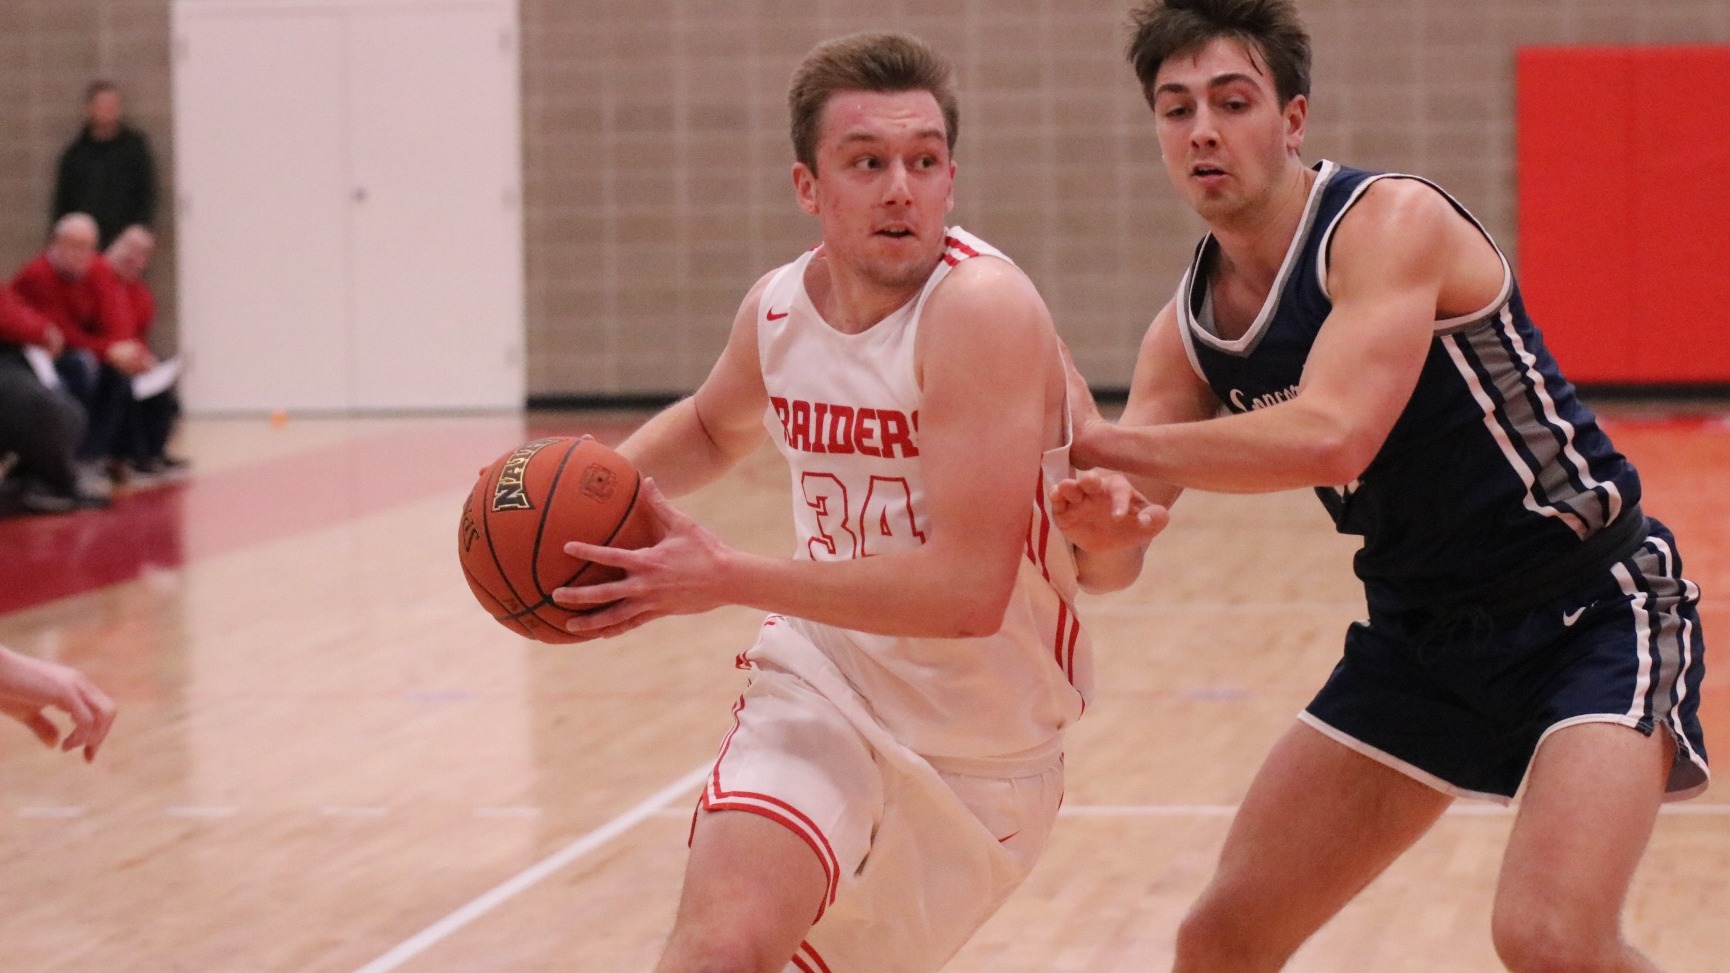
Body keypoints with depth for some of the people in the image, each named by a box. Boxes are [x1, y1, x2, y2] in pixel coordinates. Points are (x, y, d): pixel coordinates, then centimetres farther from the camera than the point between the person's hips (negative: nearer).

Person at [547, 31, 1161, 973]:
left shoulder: (982, 306, -24)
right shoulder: (777, 310, -4)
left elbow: (967, 589, -31)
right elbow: (711, 427, 22)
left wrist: (727, 579, -29)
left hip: (985, 751, -2)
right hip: (825, 684, 3)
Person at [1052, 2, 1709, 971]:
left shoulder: (1392, 221, -20)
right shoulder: (1188, 329, 0)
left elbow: (1331, 438, -35)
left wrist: (1096, 441, -34)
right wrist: (1098, 520, -27)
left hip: (1593, 609, -7)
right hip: (1421, 635, 7)